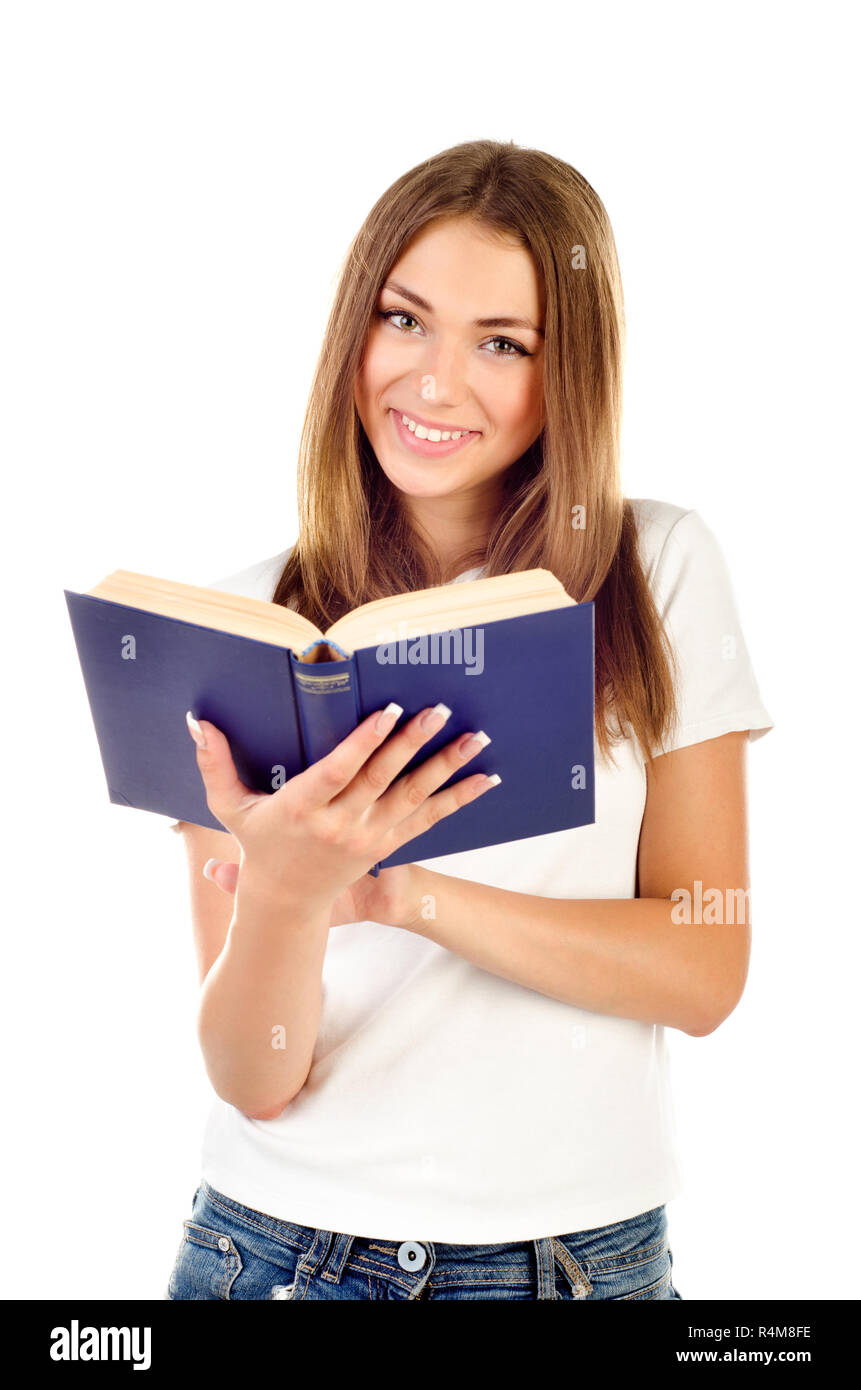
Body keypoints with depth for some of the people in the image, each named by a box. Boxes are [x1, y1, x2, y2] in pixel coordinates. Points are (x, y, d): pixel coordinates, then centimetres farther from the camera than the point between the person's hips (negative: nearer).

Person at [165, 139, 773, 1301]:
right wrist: (282, 896, -29)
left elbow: (703, 970, -10)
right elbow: (254, 1082, -9)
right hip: (281, 1241, 0)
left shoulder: (661, 572, -5)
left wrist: (401, 893, -21)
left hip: (583, 1252, 0)